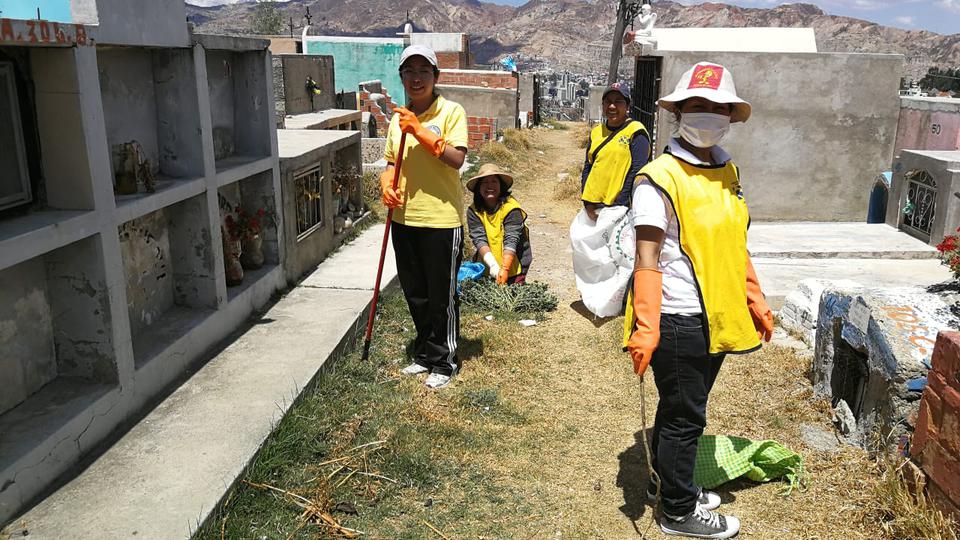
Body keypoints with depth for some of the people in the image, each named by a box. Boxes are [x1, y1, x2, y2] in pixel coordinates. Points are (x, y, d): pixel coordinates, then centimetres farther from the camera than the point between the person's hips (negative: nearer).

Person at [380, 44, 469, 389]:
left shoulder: (451, 112, -7)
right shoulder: (398, 118, 10)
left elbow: (457, 158, -19)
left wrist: (420, 131, -23)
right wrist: (386, 185, -3)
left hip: (442, 219, -6)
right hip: (404, 218, 6)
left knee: (442, 296, 5)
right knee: (414, 293, 17)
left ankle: (445, 362, 21)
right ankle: (425, 354, 35)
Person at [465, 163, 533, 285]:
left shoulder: (511, 209, -11)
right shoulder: (473, 211, -2)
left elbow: (511, 241, -20)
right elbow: (479, 240, -12)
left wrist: (504, 269, -32)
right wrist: (494, 267, -25)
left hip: (512, 271, -3)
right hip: (486, 270, 3)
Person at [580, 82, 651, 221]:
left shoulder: (636, 132, -5)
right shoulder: (597, 131, 14)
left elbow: (637, 173, -12)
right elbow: (587, 167, 14)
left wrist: (620, 205, -16)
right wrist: (588, 203, 3)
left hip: (619, 207, -6)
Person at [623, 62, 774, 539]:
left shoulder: (728, 172, 8)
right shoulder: (659, 179, -16)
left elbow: (735, 246, 16)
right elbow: (647, 262, -19)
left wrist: (755, 302, 17)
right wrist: (645, 330, -23)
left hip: (717, 317, 7)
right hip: (678, 320, -7)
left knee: (684, 408, 22)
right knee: (684, 416, 7)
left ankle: (667, 482, 41)